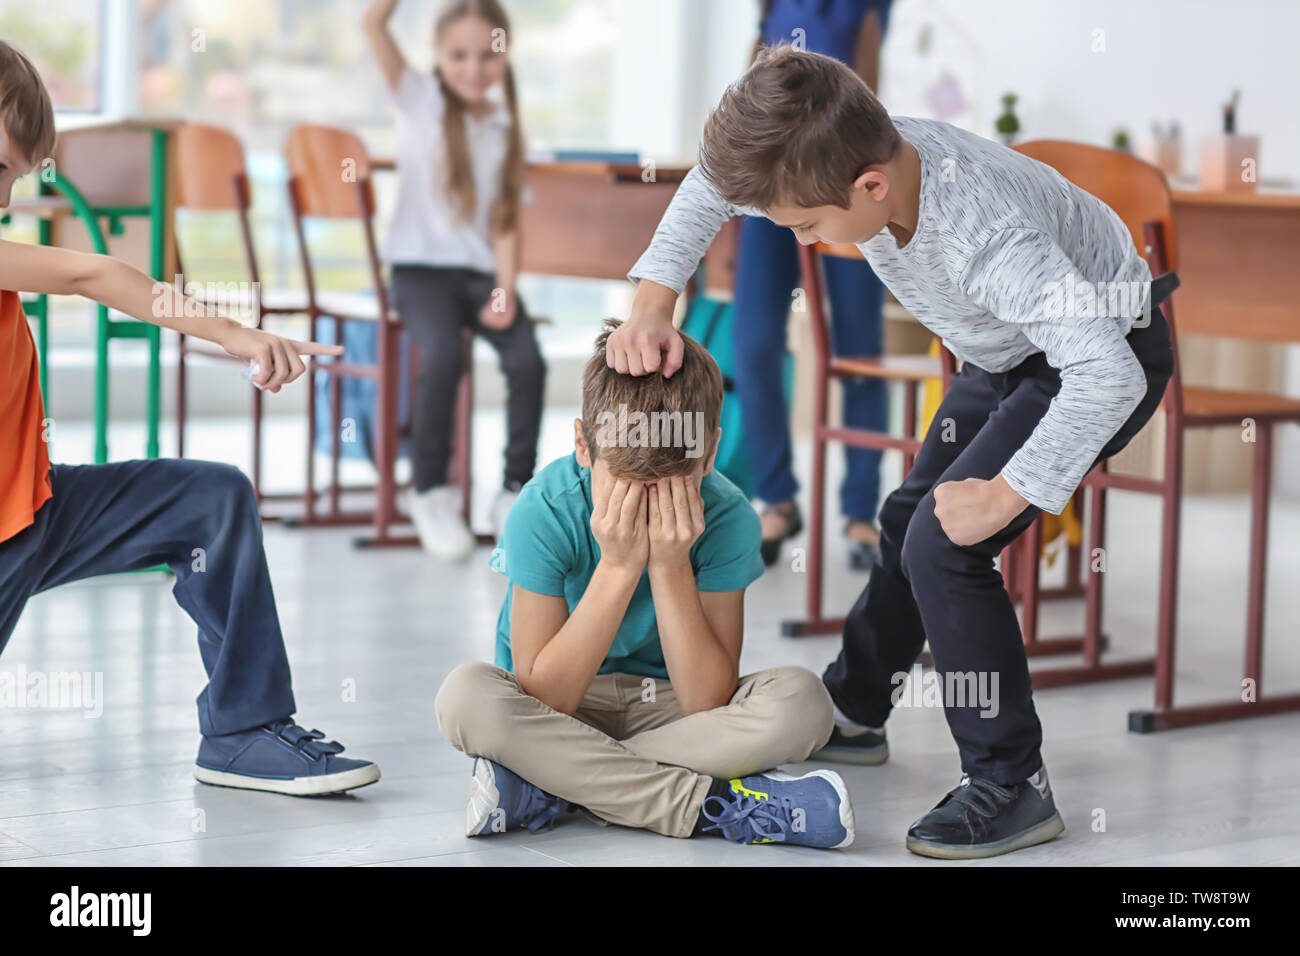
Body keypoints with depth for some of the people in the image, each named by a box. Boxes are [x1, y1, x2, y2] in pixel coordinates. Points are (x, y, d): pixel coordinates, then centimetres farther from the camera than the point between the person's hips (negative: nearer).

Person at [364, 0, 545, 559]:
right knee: (443, 355, -30)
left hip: (481, 271, 3)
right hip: (420, 266, -3)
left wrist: (505, 289, -9)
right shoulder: (419, 99, 3)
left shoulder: (505, 128, 9)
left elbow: (505, 222, 5)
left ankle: (516, 491, -9)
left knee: (527, 360, -23)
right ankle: (430, 491, -14)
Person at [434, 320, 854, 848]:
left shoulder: (728, 518, -19)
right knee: (466, 695, -34)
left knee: (801, 701, -27)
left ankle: (550, 789, -25)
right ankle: (714, 803, -28)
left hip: (666, 709, 1)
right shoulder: (543, 513, -22)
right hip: (561, 709, -1)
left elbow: (707, 705, -21)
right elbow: (541, 703, -25)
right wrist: (619, 564, -32)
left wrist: (670, 565, -31)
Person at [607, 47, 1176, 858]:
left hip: (1107, 354, -9)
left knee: (944, 547, -20)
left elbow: (1107, 375, -48)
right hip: (1008, 356, 9)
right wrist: (653, 306, -15)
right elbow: (714, 181, -4)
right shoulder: (856, 155, -21)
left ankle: (1012, 786, -10)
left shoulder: (986, 239, -43)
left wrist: (1001, 495, -39)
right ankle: (852, 715, 39)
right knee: (911, 521, 18)